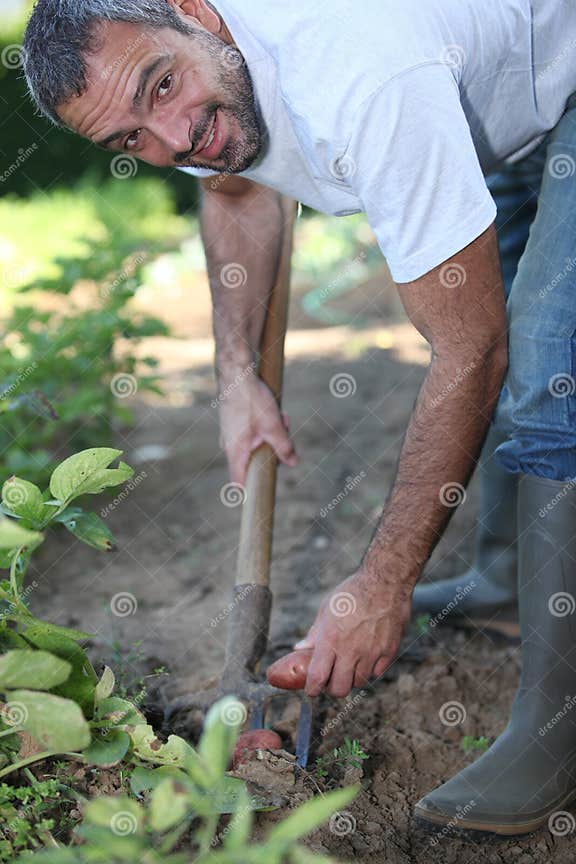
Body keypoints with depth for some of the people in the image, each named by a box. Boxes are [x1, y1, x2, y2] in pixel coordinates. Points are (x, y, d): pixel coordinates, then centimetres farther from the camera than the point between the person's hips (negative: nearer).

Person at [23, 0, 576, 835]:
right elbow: (238, 188, 10)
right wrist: (238, 373, 1)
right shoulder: (191, 102, -16)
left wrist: (383, 586, -29)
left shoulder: (363, 85, -41)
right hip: (498, 86, 9)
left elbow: (471, 353, -34)